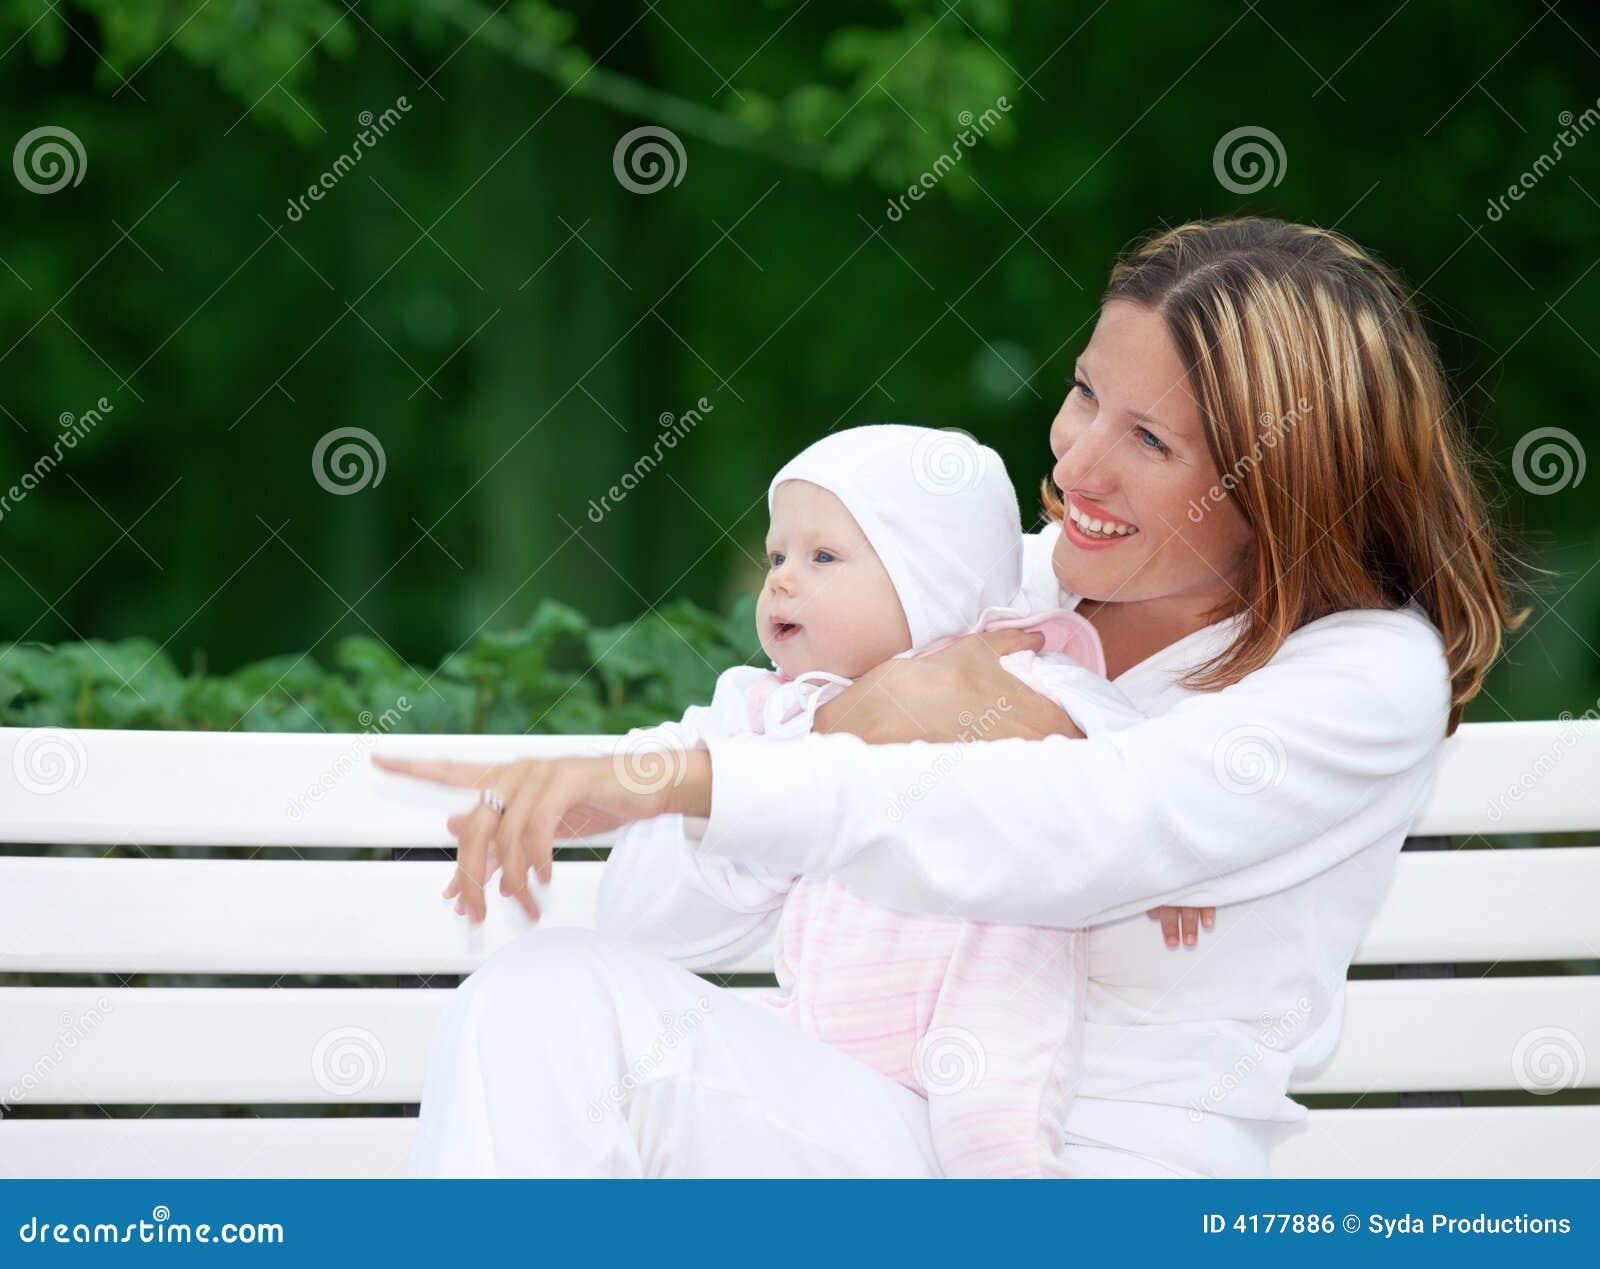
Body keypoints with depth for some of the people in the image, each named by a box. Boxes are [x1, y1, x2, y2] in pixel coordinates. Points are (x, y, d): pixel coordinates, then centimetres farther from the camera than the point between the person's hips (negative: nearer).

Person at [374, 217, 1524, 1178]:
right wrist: (868, 713, -15)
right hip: (893, 1129, 6)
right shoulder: (1033, 579, 12)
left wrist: (680, 780, -30)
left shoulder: (1374, 681, -8)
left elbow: (1051, 840, -23)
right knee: (541, 995, -24)